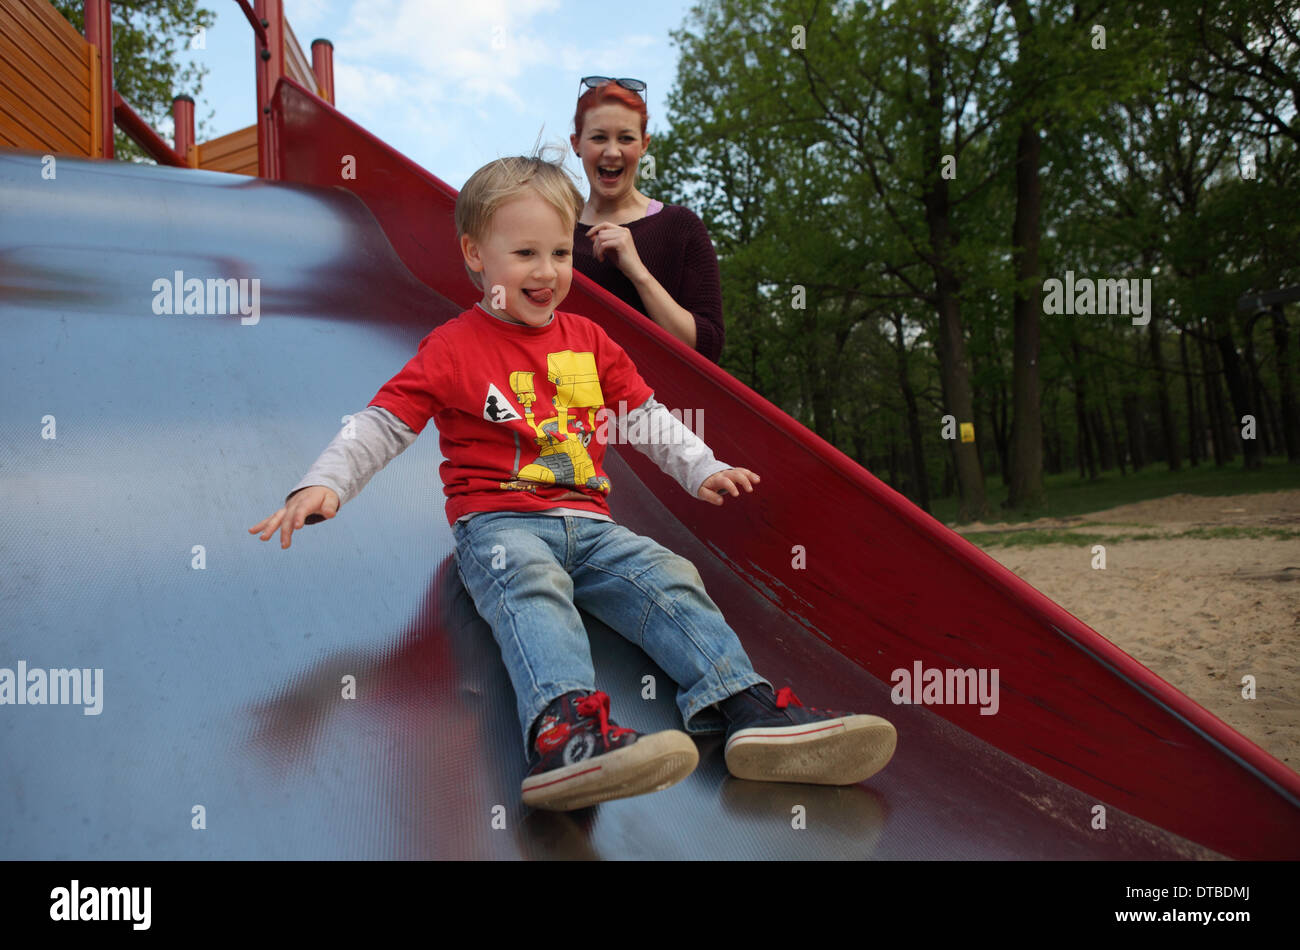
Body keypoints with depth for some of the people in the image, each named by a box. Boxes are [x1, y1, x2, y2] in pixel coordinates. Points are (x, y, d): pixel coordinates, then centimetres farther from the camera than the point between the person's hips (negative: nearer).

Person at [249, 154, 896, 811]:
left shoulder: (588, 341, 20)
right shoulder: (453, 347, 5)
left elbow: (643, 416, 26)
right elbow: (381, 423, 1)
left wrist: (702, 470, 16)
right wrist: (323, 484, -13)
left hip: (587, 523, 5)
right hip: (498, 525, -5)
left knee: (667, 577, -19)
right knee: (532, 588, -36)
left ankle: (747, 707, -32)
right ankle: (562, 729, -61)